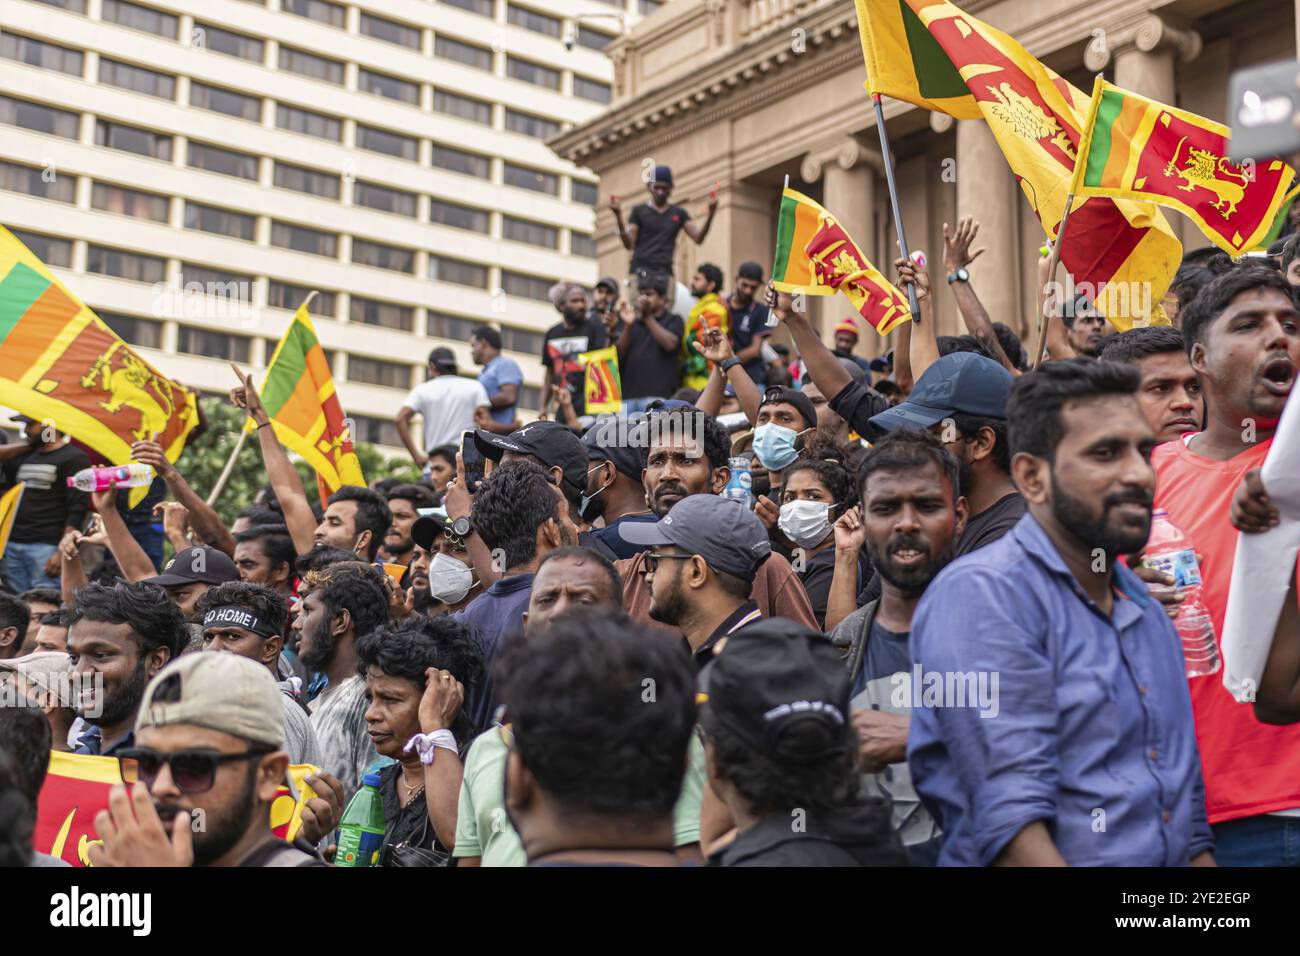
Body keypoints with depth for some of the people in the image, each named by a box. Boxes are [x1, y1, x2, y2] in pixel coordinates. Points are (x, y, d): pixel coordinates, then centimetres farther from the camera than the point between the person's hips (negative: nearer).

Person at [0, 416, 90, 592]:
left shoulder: (73, 458, -1)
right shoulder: (24, 456, 19)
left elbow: (77, 509, -8)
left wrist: (62, 552, -16)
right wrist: (23, 446, 13)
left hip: (45, 546, -6)